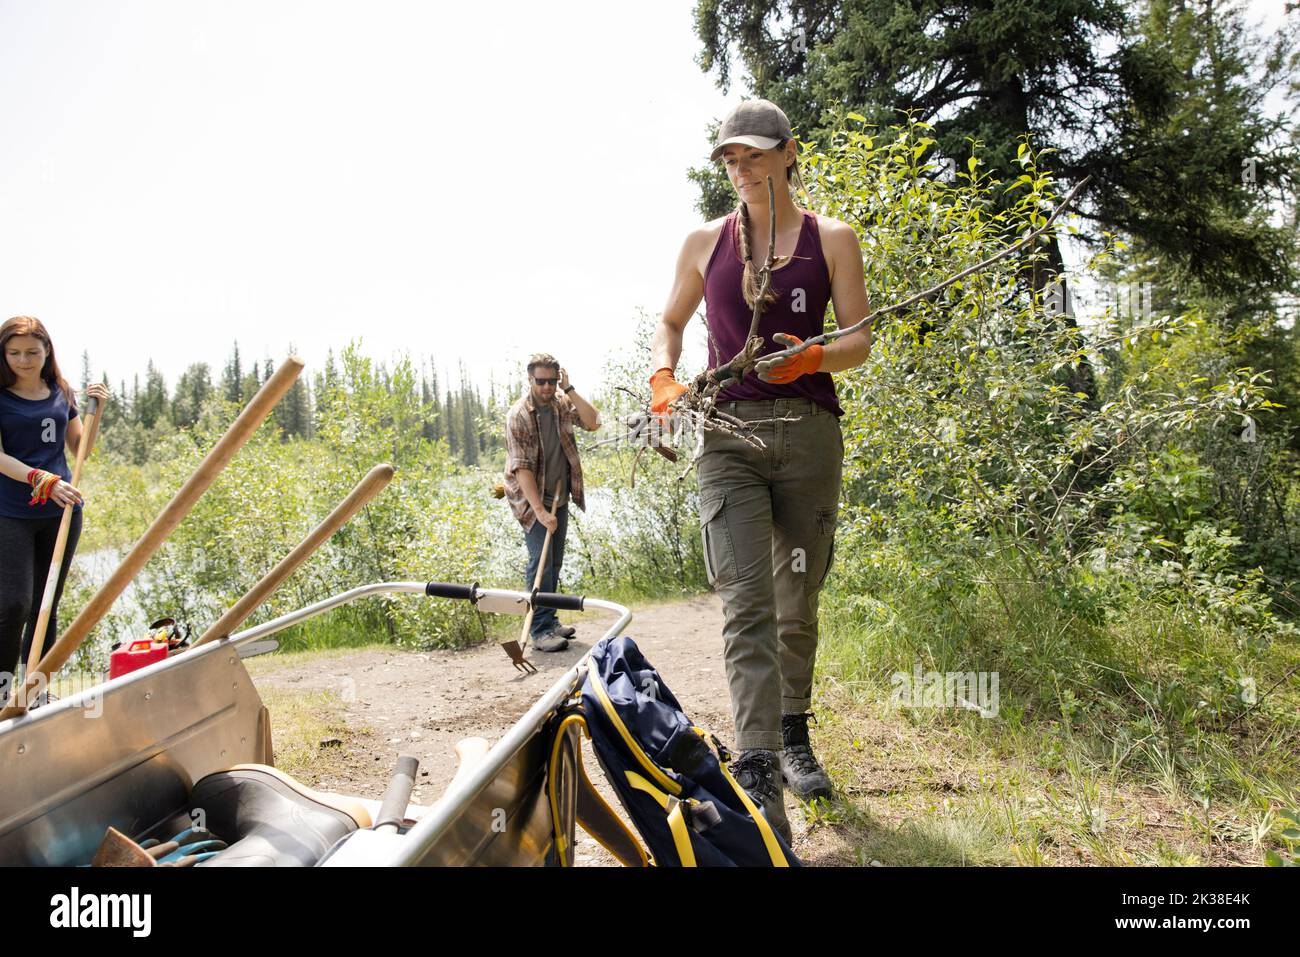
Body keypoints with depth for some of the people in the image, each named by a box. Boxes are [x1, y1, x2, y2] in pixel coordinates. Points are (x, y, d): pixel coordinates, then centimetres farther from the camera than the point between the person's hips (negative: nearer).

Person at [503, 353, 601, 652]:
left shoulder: (561, 403, 1)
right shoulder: (518, 415, -17)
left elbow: (593, 422, -11)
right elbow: (522, 467, -22)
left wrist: (569, 390, -16)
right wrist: (540, 510, -27)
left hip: (559, 496, 6)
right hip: (532, 497, -6)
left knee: (555, 561, 11)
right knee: (541, 561, -12)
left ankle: (550, 620, 22)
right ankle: (540, 630, -9)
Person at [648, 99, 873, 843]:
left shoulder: (833, 239, 7)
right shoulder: (704, 243, 11)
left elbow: (860, 341, 5)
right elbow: (672, 322, 23)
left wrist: (813, 357, -17)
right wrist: (663, 377, 3)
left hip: (810, 432, 1)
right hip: (728, 433, 0)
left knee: (798, 601, 10)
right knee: (747, 603, -13)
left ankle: (794, 737, 31)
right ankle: (758, 777, -15)